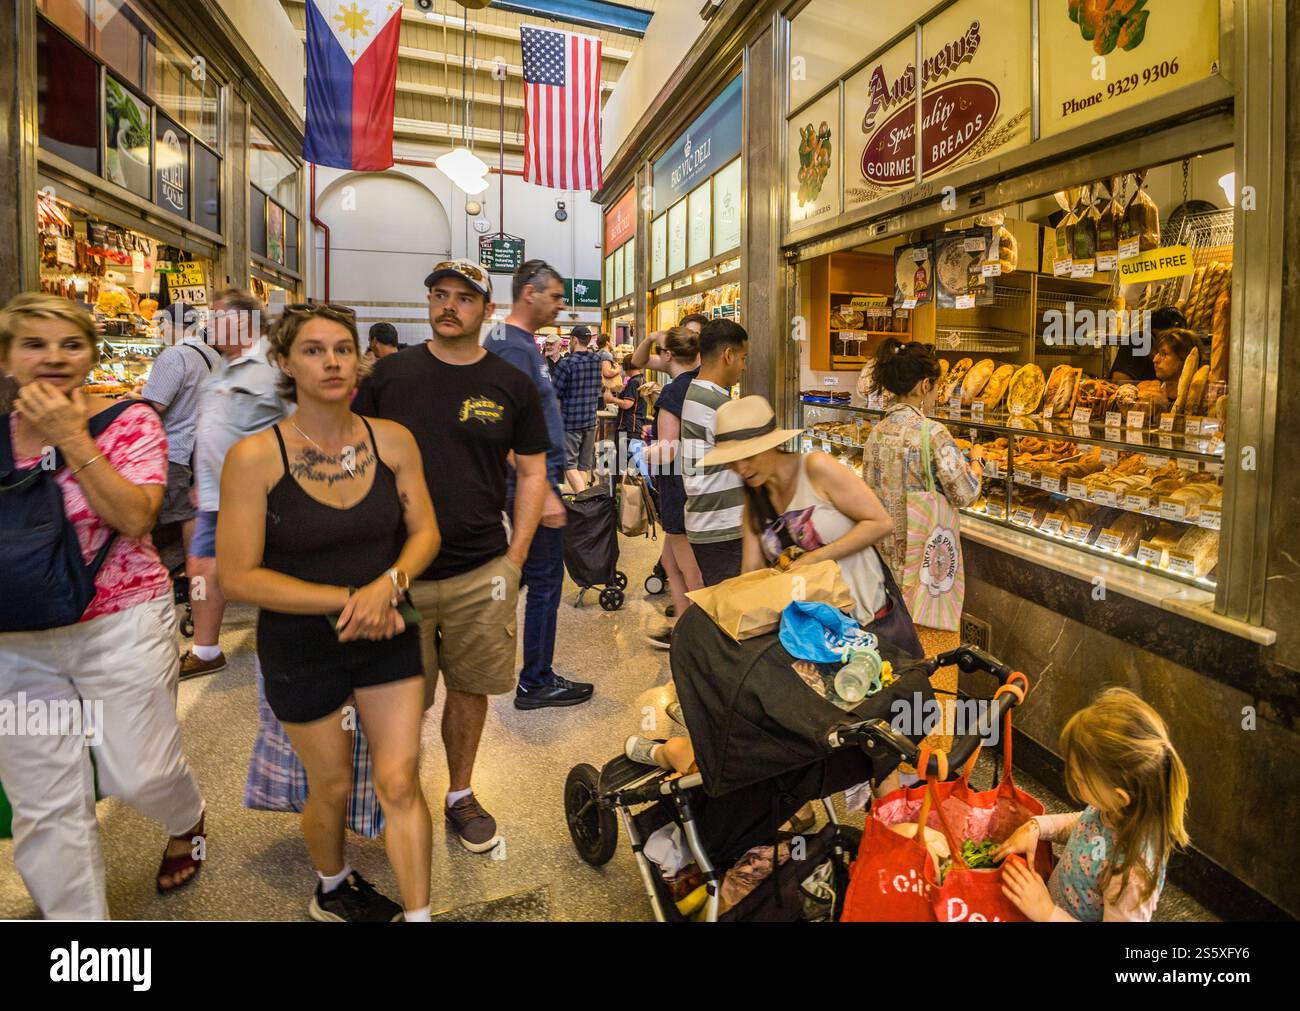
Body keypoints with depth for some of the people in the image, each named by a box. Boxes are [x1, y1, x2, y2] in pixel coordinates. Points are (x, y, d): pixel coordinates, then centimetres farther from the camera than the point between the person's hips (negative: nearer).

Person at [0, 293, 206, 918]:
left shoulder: (129, 421, -7)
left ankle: (188, 821, 43)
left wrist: (72, 438, -19)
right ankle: (76, 915, 30)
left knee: (137, 774, 7)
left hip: (122, 628, -4)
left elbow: (135, 519, -19)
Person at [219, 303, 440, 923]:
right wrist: (346, 600, -21)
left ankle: (419, 914, 19)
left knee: (400, 783, 0)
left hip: (388, 637, 2)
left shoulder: (393, 441, -6)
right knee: (332, 788, 17)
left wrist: (388, 583, -20)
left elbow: (425, 532, -1)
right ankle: (332, 890, 47)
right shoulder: (255, 457, -15)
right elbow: (238, 577, -15)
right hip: (302, 647, -1)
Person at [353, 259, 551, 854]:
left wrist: (515, 558, -1)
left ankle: (460, 796, 35)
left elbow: (532, 473, 6)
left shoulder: (511, 386, 2)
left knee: (469, 689, 14)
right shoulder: (391, 374, 2)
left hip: (481, 574, 1)